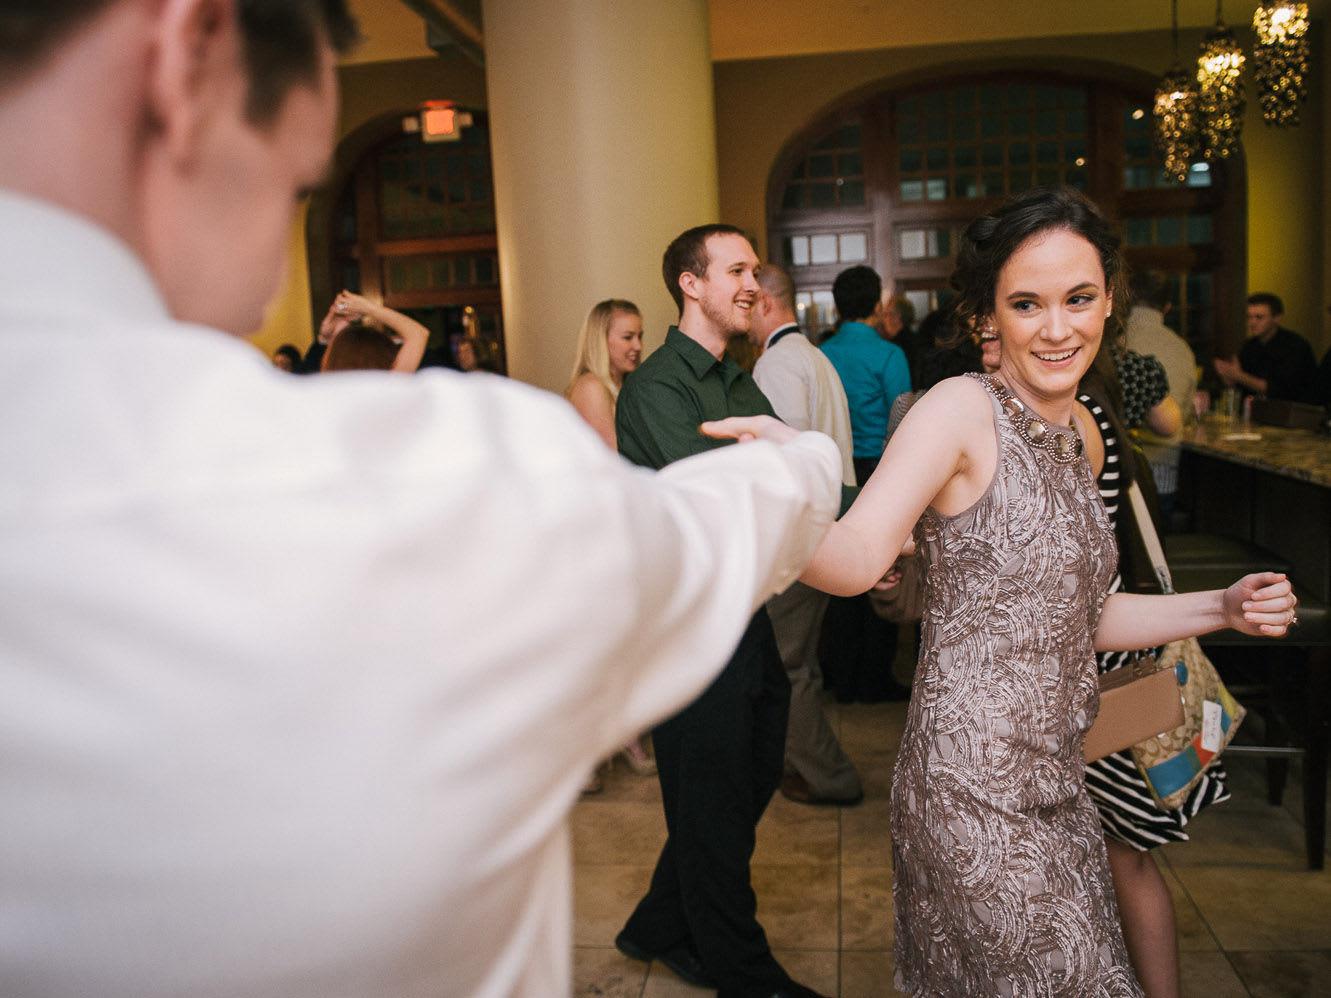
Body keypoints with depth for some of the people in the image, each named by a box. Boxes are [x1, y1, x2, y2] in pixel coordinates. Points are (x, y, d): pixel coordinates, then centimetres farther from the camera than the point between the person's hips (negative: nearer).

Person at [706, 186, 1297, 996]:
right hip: (976, 785, -7)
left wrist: (1224, 609, 5)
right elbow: (857, 559, -30)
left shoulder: (1078, 428, 8)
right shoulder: (963, 409, -15)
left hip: (1056, 781, 7)